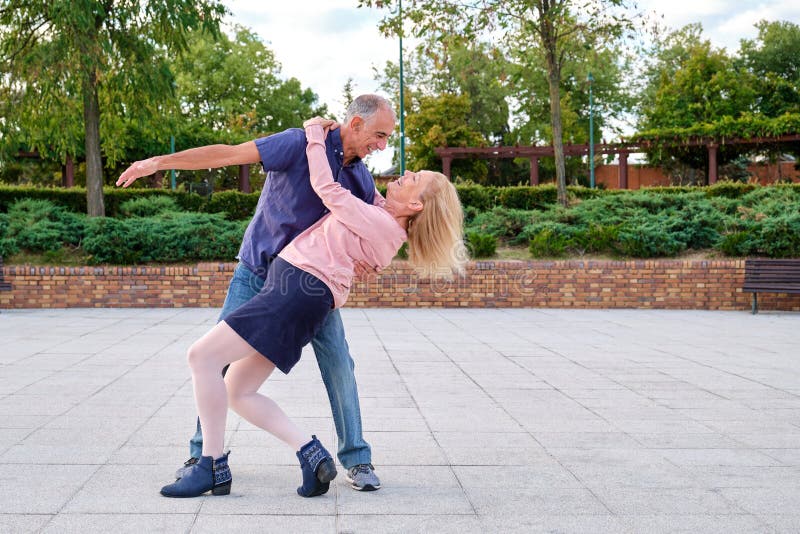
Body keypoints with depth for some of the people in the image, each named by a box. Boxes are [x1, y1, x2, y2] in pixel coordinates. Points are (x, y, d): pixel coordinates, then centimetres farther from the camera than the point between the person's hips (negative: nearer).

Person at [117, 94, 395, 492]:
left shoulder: (362, 181, -2)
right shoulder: (299, 145, -17)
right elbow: (228, 154, -20)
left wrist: (362, 262, -21)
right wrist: (160, 161, -24)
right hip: (258, 272, -3)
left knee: (338, 363, -7)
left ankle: (356, 460, 5)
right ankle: (202, 452, 12)